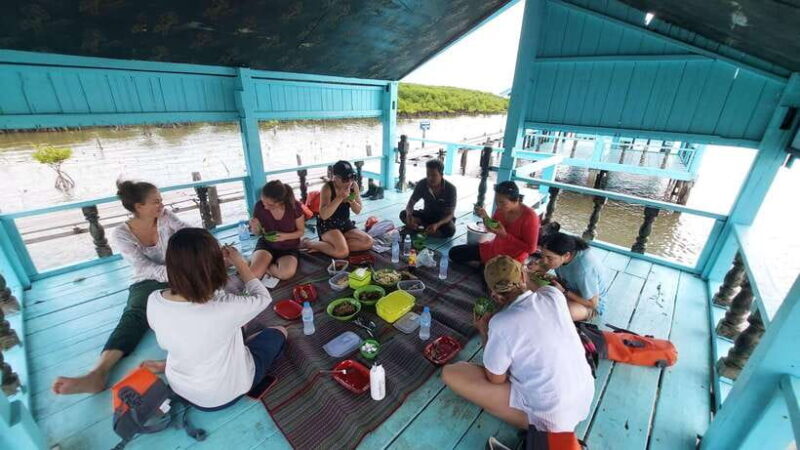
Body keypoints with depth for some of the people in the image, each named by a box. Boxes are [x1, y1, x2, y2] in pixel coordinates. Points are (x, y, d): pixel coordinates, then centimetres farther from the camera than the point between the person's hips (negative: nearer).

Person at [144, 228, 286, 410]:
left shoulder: (154, 301, -21)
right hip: (224, 394, -5)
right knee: (279, 332, 14)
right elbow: (263, 297, -16)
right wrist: (240, 263, -6)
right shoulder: (224, 307, -37)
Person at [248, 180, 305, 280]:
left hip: (289, 248, 0)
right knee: (253, 274, -27)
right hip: (266, 244, 1)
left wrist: (285, 236, -25)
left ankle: (263, 267, -1)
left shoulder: (294, 206, -21)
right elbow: (257, 234, 0)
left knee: (286, 273, -31)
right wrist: (254, 228, -24)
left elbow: (301, 231, -6)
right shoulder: (259, 207, -15)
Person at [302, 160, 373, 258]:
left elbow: (358, 211, 4)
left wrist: (352, 201, -18)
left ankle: (325, 244, -9)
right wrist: (340, 197, -32)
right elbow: (324, 215, -27)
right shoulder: (327, 188, -17)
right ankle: (309, 243, -5)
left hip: (345, 224, 7)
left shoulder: (354, 186, -2)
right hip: (327, 225, -6)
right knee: (342, 252, -30)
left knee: (368, 242, -13)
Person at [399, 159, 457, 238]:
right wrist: (409, 215, -37)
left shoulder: (450, 188, -24)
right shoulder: (422, 184, -17)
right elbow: (410, 204, -13)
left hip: (444, 218, -2)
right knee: (403, 214, -20)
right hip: (427, 214, 3)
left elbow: (450, 214, -23)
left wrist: (437, 225, -42)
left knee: (450, 230, -37)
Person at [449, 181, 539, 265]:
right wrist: (485, 217, -14)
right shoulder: (501, 209, -8)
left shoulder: (530, 217, -24)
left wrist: (505, 235, -27)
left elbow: (530, 248, -20)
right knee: (454, 252, -2)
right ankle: (484, 266, 8)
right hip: (493, 249, 6)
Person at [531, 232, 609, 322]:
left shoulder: (584, 269, -38)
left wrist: (563, 292, -30)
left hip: (591, 304, -6)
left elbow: (592, 303, -24)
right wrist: (538, 267, -26)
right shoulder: (560, 252, -23)